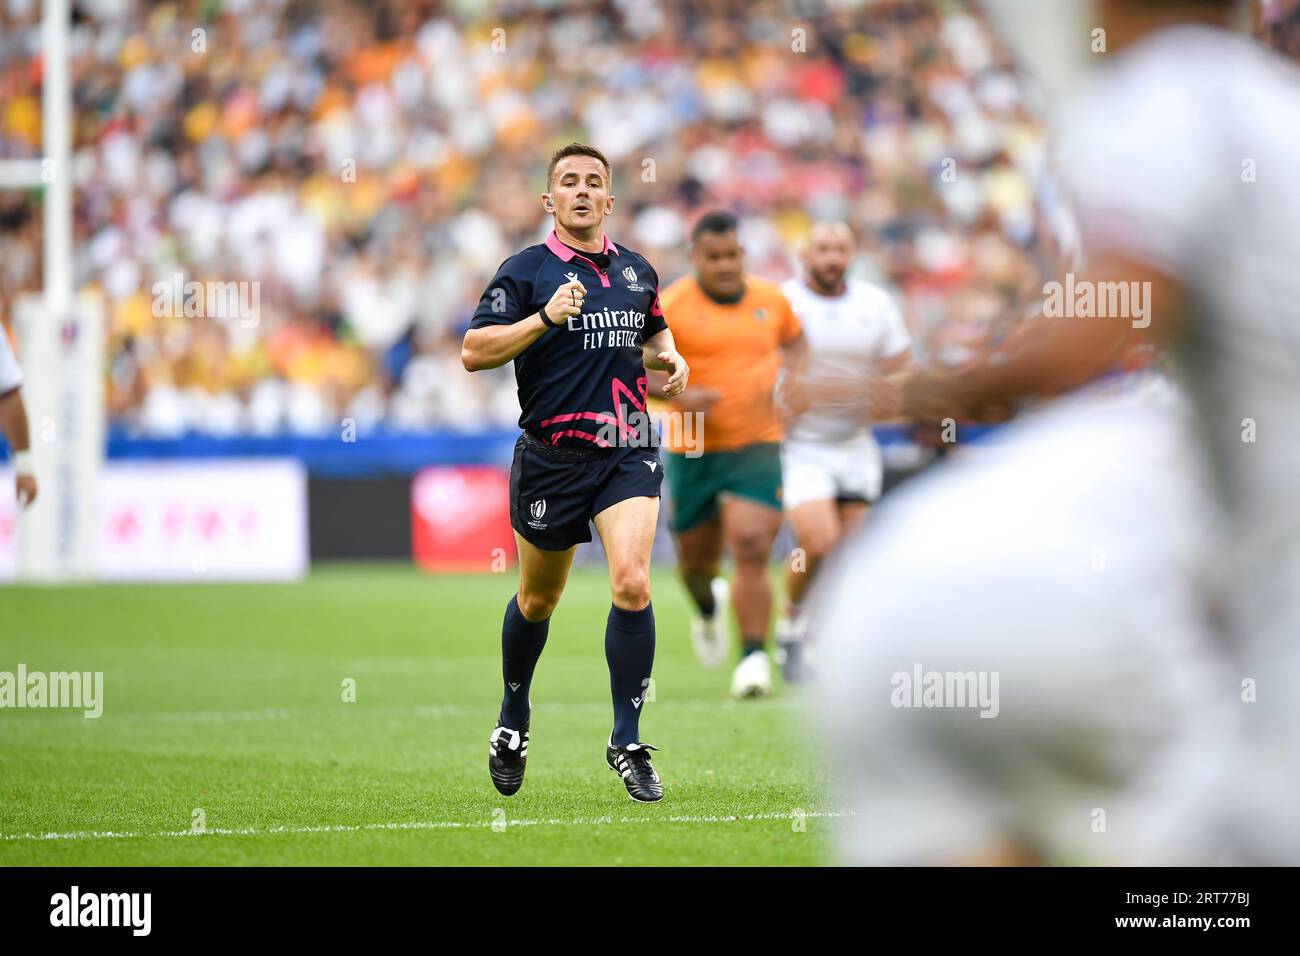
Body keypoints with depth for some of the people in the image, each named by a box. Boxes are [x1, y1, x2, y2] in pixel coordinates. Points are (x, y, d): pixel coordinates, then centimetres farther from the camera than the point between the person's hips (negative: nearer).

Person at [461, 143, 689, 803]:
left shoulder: (636, 271, 9)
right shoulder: (525, 271, -4)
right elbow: (473, 352, -13)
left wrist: (671, 358, 7)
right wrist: (546, 316, -23)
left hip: (627, 452, 2)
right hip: (551, 457, -2)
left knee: (632, 584, -18)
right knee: (538, 600, 14)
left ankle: (627, 743, -10)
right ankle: (513, 720, 40)